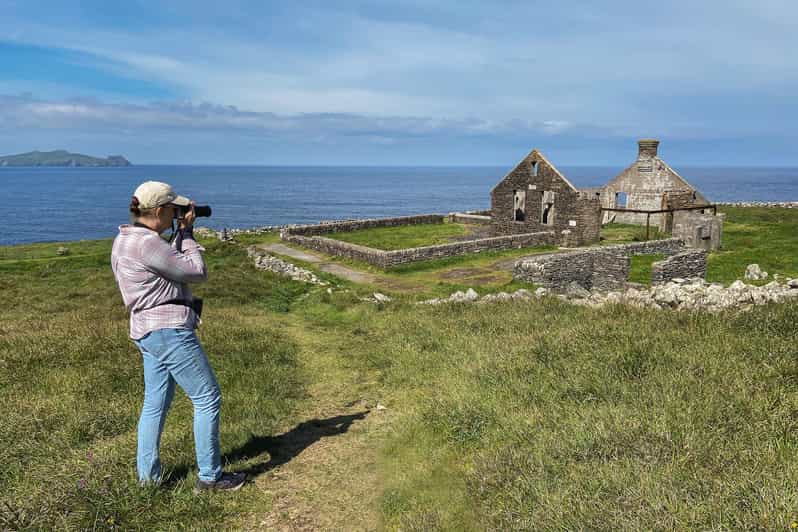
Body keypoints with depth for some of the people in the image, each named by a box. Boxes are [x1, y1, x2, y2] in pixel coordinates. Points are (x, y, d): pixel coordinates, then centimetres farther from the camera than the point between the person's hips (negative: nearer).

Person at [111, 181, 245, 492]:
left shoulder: (124, 240, 10)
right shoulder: (148, 243, -21)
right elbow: (198, 273, -12)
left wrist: (181, 235, 13)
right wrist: (187, 232, -5)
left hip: (147, 332, 10)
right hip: (170, 331, -10)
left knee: (155, 403, 18)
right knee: (208, 399, 1)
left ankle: (147, 476, 28)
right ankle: (209, 477, 10)